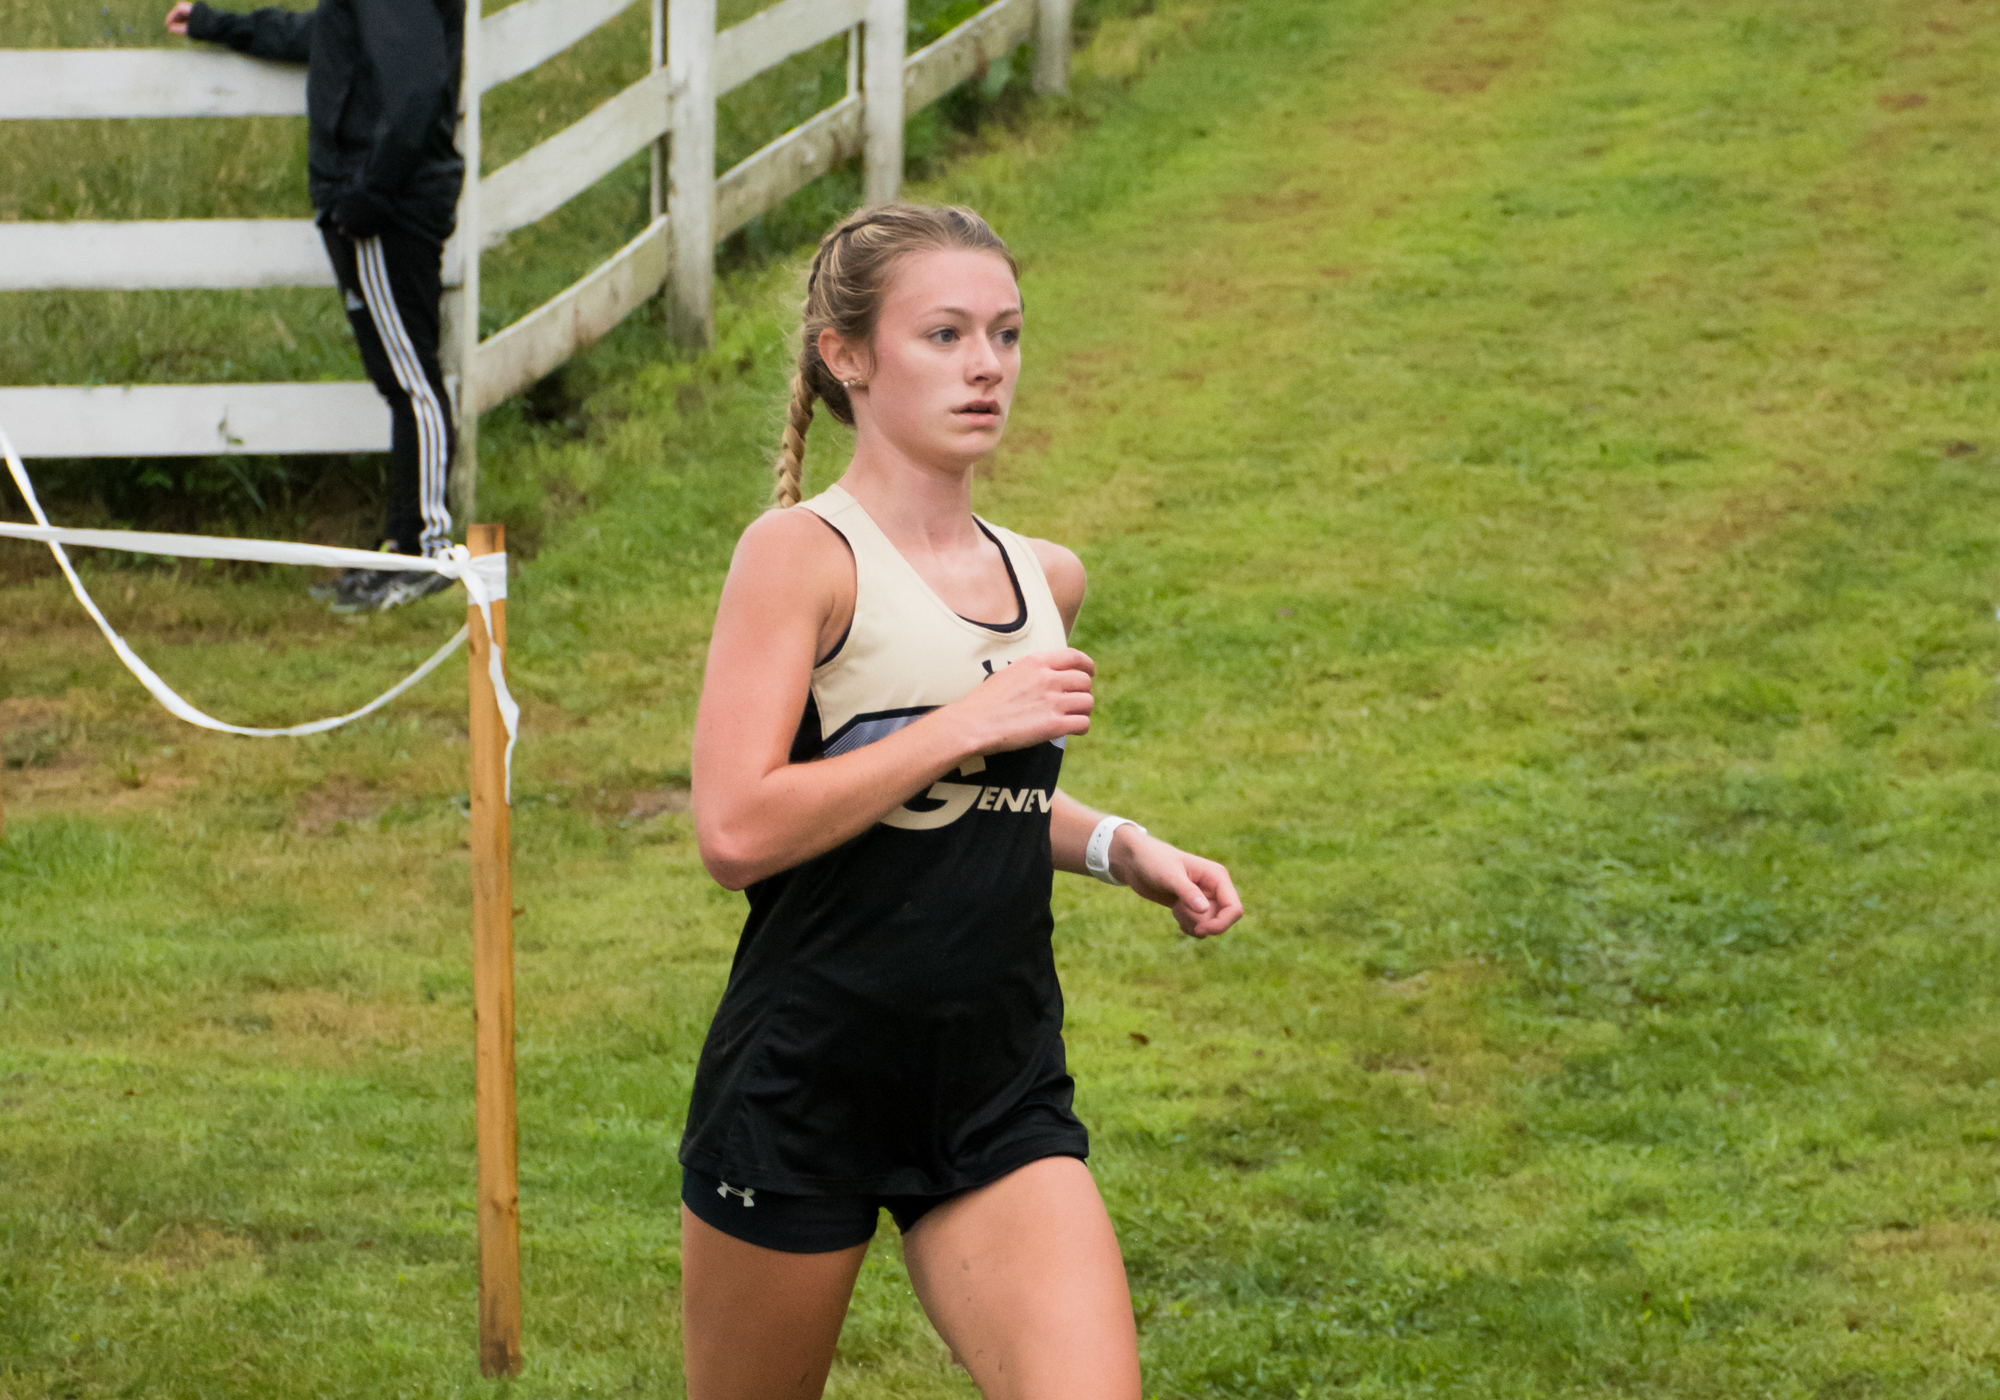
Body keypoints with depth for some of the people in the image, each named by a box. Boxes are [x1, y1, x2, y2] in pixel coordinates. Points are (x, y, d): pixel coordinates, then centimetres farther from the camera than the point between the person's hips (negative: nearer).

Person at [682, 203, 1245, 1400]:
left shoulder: (1046, 581, 11)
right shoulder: (802, 553, -9)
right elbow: (738, 829, -20)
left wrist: (1117, 847, 11)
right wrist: (967, 724, -18)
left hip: (1001, 1091, 5)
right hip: (805, 1080, -5)